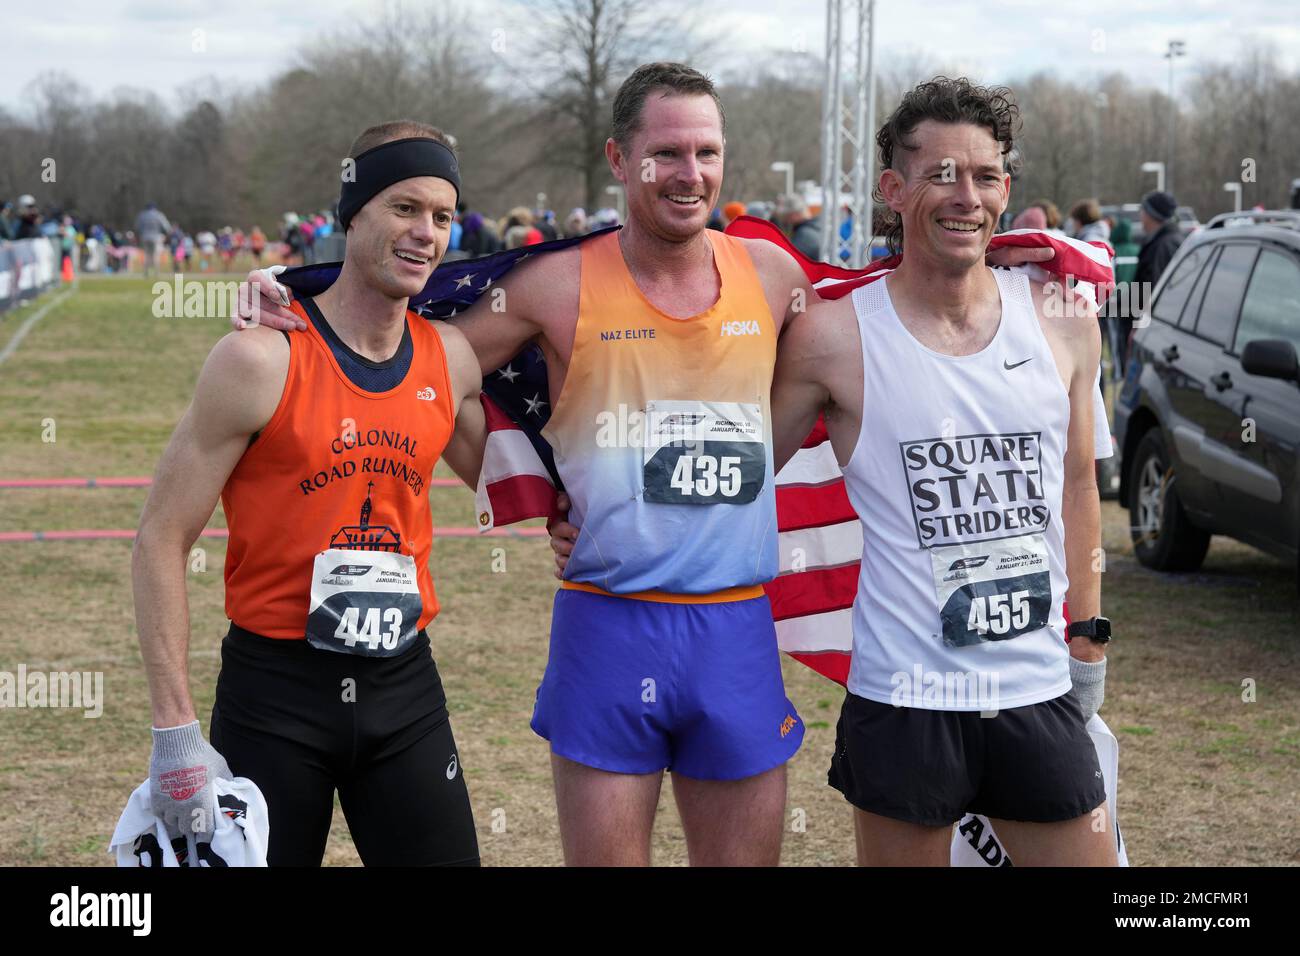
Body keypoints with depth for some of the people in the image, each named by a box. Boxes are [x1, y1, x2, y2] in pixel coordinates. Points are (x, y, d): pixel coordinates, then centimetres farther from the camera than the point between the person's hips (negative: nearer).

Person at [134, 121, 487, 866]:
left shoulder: (451, 359, 4)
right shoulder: (263, 359, -12)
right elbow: (164, 537, -10)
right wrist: (176, 729, -15)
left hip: (404, 689, 5)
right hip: (276, 686, -4)